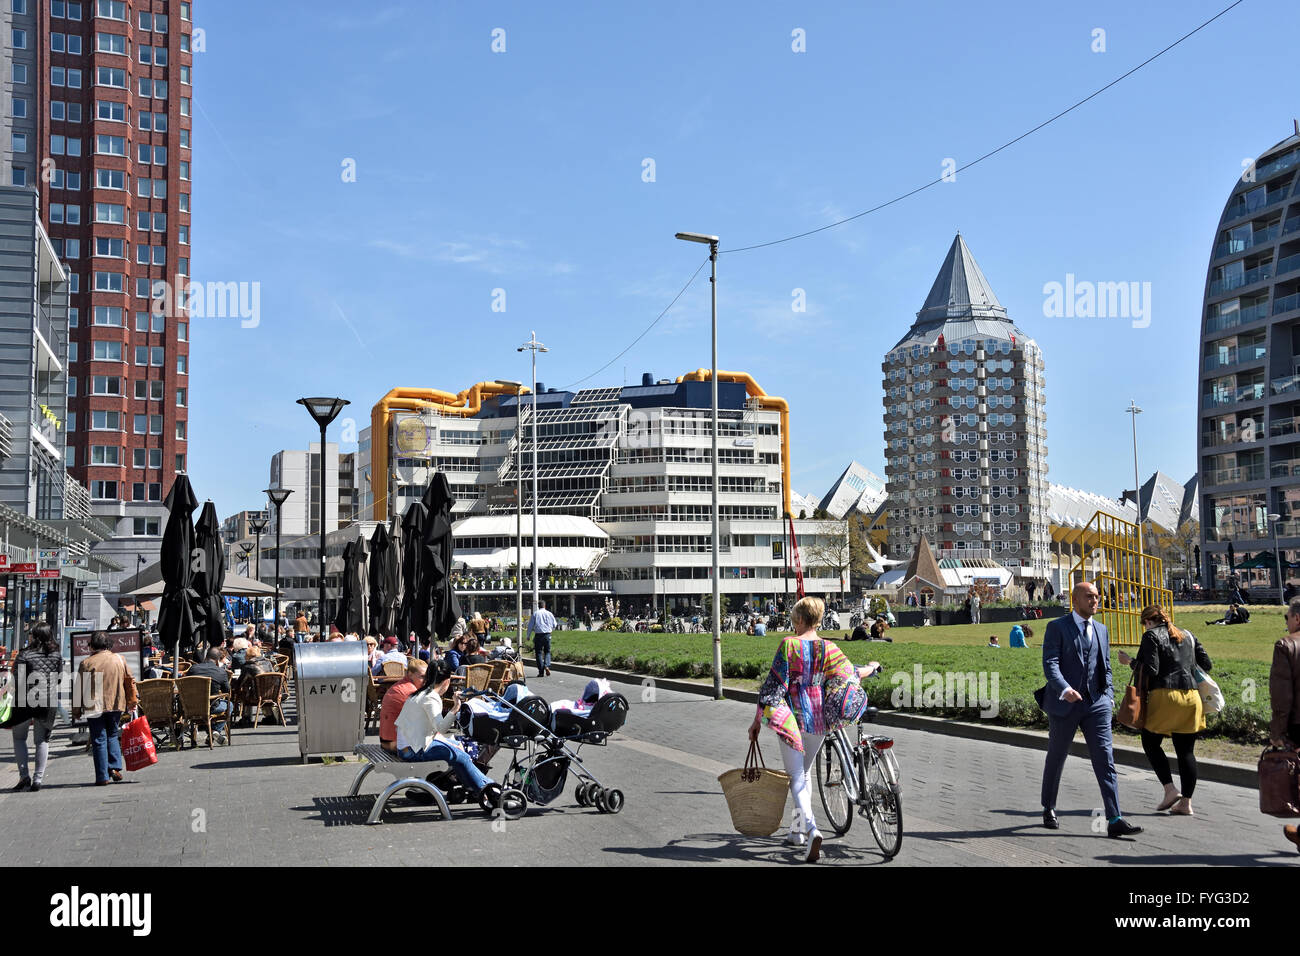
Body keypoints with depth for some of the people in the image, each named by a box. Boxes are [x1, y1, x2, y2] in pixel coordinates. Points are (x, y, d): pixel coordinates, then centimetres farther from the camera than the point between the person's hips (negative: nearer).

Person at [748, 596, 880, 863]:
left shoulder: (789, 644, -10)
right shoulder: (829, 648, -1)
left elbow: (773, 684, -12)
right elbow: (852, 674, 4)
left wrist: (757, 720, -7)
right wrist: (872, 668, 27)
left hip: (792, 717, -4)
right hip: (819, 719, 4)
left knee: (796, 777, -3)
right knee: (805, 773, 21)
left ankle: (811, 829, -24)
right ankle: (798, 831, 29)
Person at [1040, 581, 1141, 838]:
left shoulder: (1101, 630, 14)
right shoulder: (1058, 627, -4)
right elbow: (1050, 663, -14)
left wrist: (1108, 694, 10)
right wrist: (1065, 689, -29)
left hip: (1096, 703, 4)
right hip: (1065, 703, -4)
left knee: (1105, 759, -6)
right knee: (1056, 758, 10)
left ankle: (1115, 820, -9)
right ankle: (1049, 810, 29)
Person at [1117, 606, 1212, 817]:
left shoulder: (1151, 636, -3)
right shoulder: (1187, 635, 17)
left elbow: (1150, 670, -12)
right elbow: (1206, 664, 16)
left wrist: (1129, 661, 2)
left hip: (1165, 696, -6)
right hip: (1191, 696, 6)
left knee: (1150, 743, 11)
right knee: (1186, 750, 8)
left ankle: (1170, 789, -1)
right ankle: (1186, 802, 6)